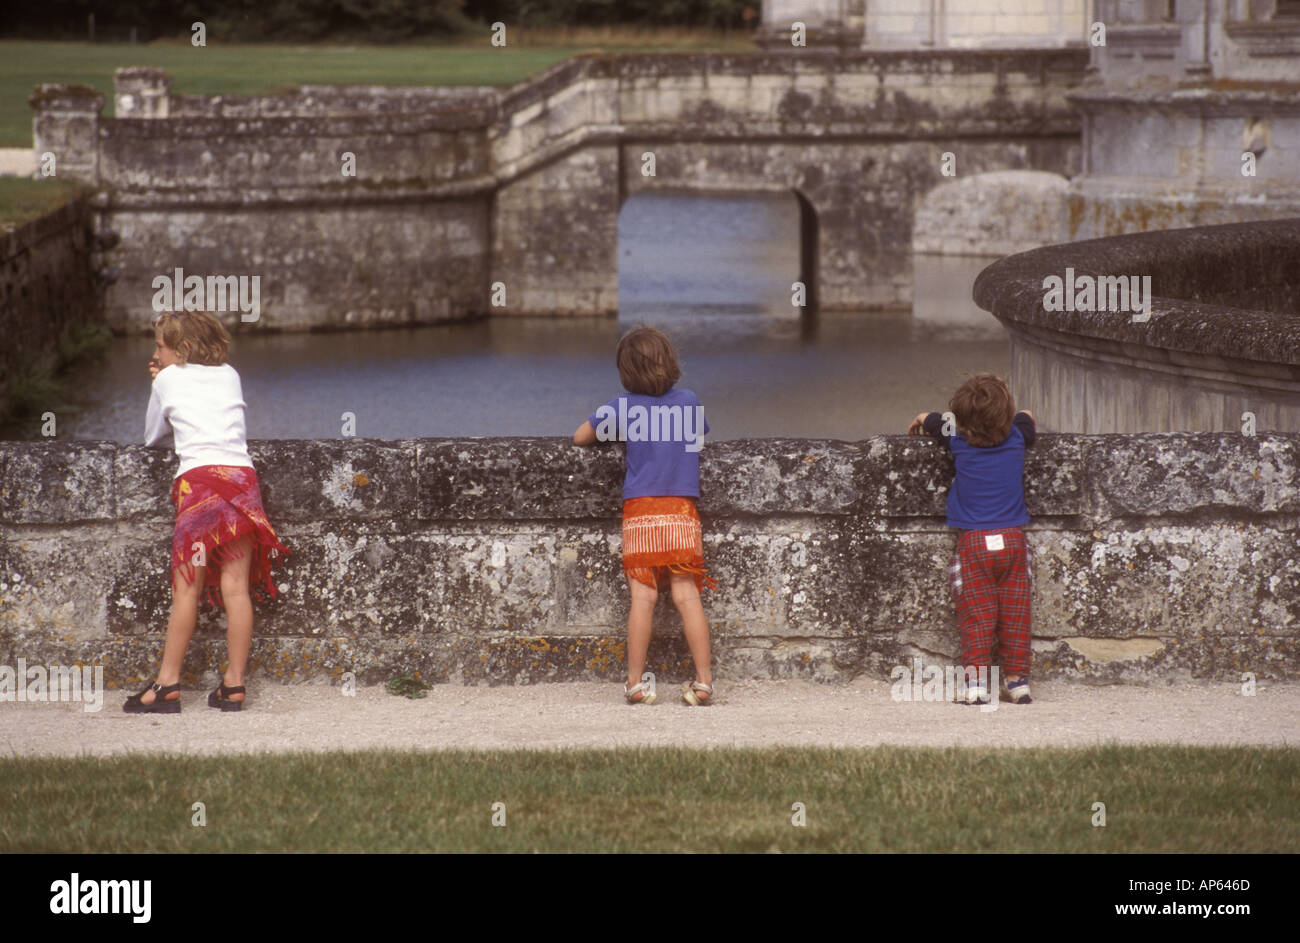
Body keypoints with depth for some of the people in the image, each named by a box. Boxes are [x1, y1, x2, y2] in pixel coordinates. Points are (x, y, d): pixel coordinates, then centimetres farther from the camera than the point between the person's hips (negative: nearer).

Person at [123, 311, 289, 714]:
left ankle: (168, 684, -5)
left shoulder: (169, 380, 12)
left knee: (187, 587, -4)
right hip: (242, 473, 4)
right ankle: (234, 684, -2)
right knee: (235, 586, 0)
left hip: (199, 478, -4)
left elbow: (152, 437, 23)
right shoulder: (229, 376, 22)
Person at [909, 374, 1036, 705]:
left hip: (973, 542, -2)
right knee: (1015, 615, 6)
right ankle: (1018, 678, 7)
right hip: (1013, 540, 2)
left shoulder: (959, 439, -4)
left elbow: (928, 419, 17)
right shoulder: (1016, 438, 1)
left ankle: (977, 681, -8)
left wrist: (918, 423, 40)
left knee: (976, 617, -2)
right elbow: (1027, 417, 26)